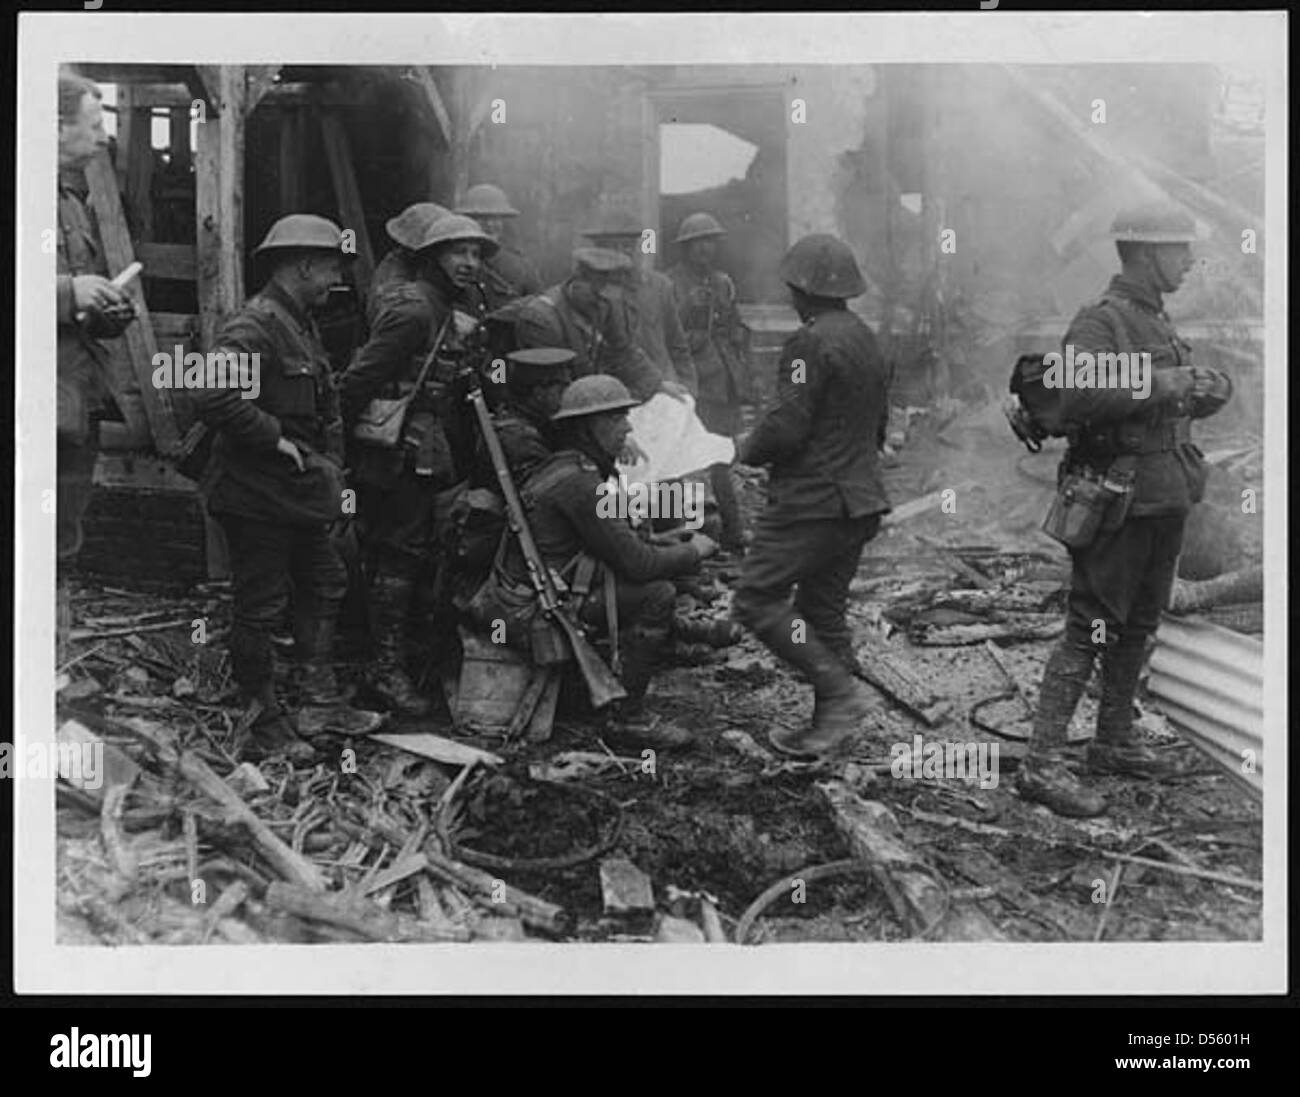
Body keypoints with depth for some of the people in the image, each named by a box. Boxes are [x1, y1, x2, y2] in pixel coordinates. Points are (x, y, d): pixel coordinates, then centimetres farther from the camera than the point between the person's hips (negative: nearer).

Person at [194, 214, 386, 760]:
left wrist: (330, 465, 10)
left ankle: (321, 702, 26)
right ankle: (266, 725, 10)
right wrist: (275, 439, -23)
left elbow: (326, 404, 23)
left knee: (324, 583, 16)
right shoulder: (253, 327, -18)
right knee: (261, 607, -1)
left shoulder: (302, 325, 15)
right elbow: (212, 397, -32)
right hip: (257, 495, -10)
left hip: (300, 490, 10)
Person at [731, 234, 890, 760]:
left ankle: (842, 692, -9)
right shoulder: (866, 340, 16)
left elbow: (787, 426, -20)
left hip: (812, 500, -10)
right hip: (858, 500, 10)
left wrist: (749, 451, -1)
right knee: (823, 610, 14)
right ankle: (829, 726, 16)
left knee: (756, 599, -6)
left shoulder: (812, 342, -15)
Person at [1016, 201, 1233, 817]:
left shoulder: (1157, 323, 16)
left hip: (1164, 499, 9)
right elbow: (1073, 397, -29)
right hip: (1121, 504, -9)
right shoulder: (1100, 321, -14)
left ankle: (1114, 743, 29)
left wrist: (1207, 391, 5)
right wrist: (1161, 386, -26)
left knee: (1139, 626, 16)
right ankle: (1042, 765, -7)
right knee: (1091, 628, -9)